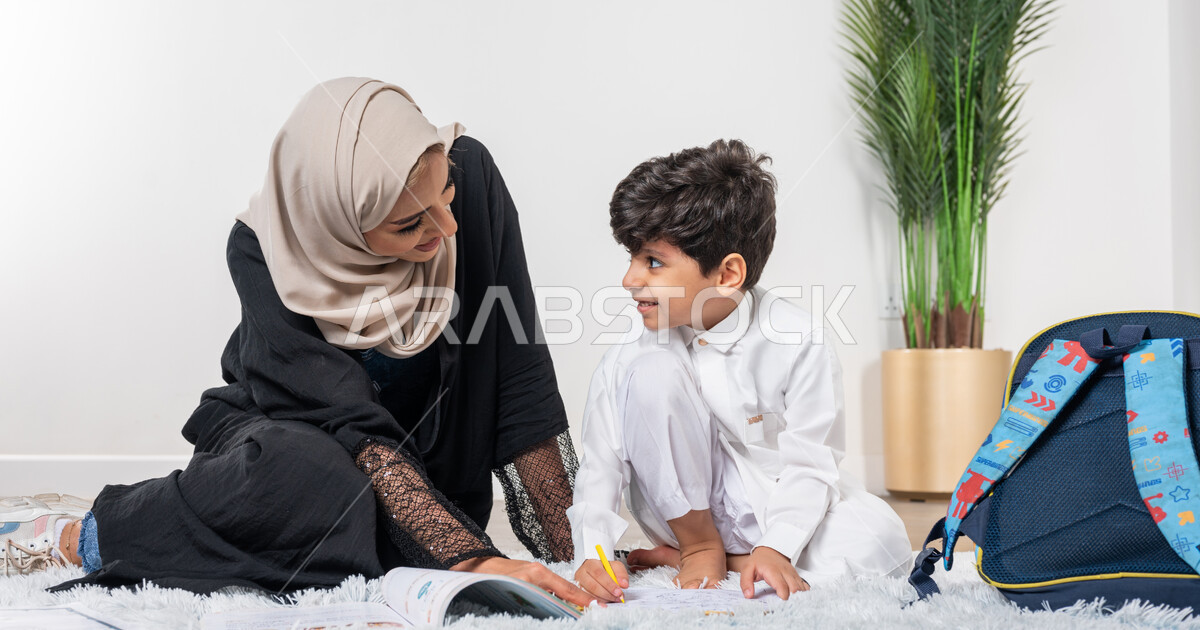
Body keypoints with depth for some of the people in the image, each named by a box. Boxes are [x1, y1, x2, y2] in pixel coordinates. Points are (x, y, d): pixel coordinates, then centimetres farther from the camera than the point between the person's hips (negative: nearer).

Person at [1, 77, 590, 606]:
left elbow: (520, 372, -20)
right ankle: (79, 537, -11)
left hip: (425, 461, 3)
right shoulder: (261, 251, -26)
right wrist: (473, 559, -45)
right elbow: (355, 430, -32)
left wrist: (572, 551, -23)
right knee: (305, 475, -39)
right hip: (282, 428, -3)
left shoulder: (470, 174, -23)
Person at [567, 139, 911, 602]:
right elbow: (600, 466, -12)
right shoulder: (631, 354, -13)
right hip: (686, 506, 0)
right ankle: (699, 545, -9)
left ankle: (705, 558, -13)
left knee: (883, 542, -29)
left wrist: (775, 549, -31)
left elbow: (808, 464, -17)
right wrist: (592, 553, -28)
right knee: (650, 373, -25)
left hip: (777, 505, 1)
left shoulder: (797, 343, -19)